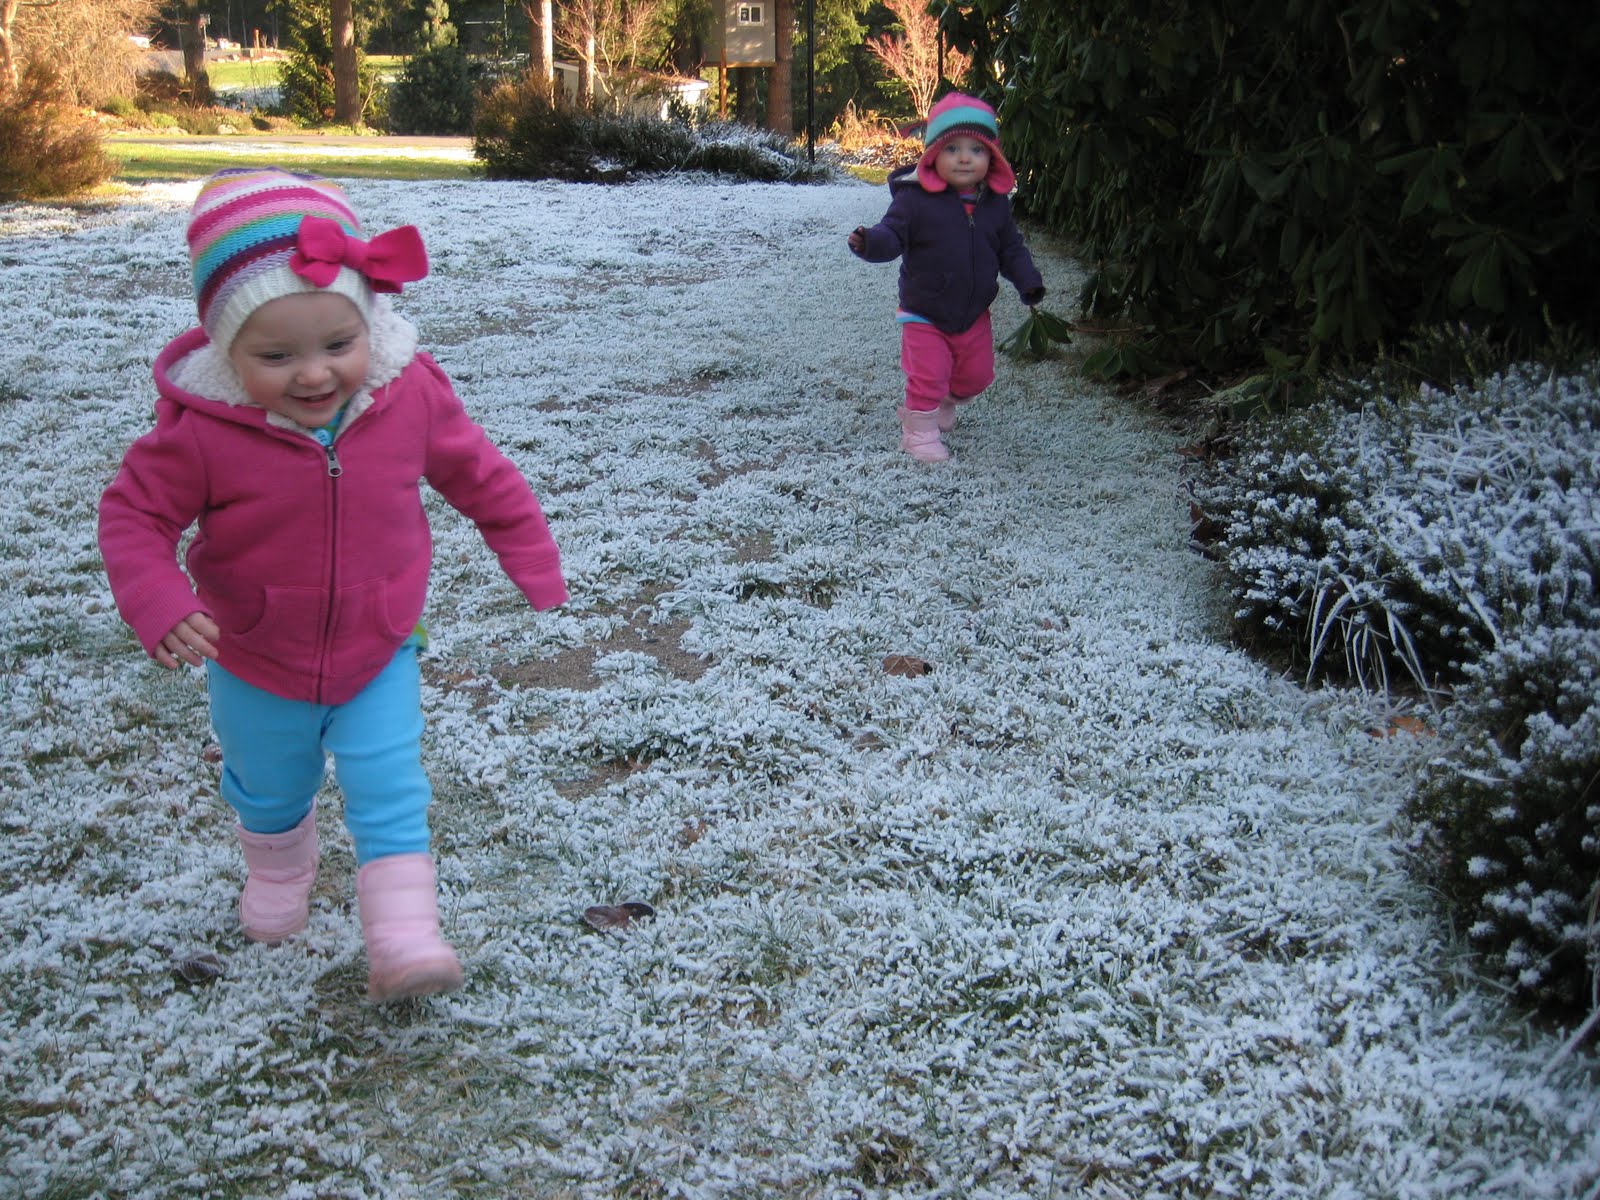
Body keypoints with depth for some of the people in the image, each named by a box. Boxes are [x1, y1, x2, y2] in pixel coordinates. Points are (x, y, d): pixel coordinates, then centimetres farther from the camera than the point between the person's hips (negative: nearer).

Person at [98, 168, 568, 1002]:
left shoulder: (410, 396, -20)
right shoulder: (201, 430, -27)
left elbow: (478, 474, -5)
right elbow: (133, 515, -16)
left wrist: (532, 559, 3)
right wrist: (160, 607, -32)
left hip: (377, 656, 0)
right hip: (255, 667, 1)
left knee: (389, 792, -4)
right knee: (268, 790, 25)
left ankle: (402, 938, 7)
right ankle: (278, 869, 55)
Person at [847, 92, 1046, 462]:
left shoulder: (996, 203, -2)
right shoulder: (916, 198, -16)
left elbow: (1011, 248, 8)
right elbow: (893, 234, -16)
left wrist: (1028, 282, -3)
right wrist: (870, 242, -38)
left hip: (974, 314, 5)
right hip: (924, 314, -5)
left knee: (976, 374, 16)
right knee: (928, 374, -6)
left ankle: (944, 402, 45)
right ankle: (919, 431, 15)